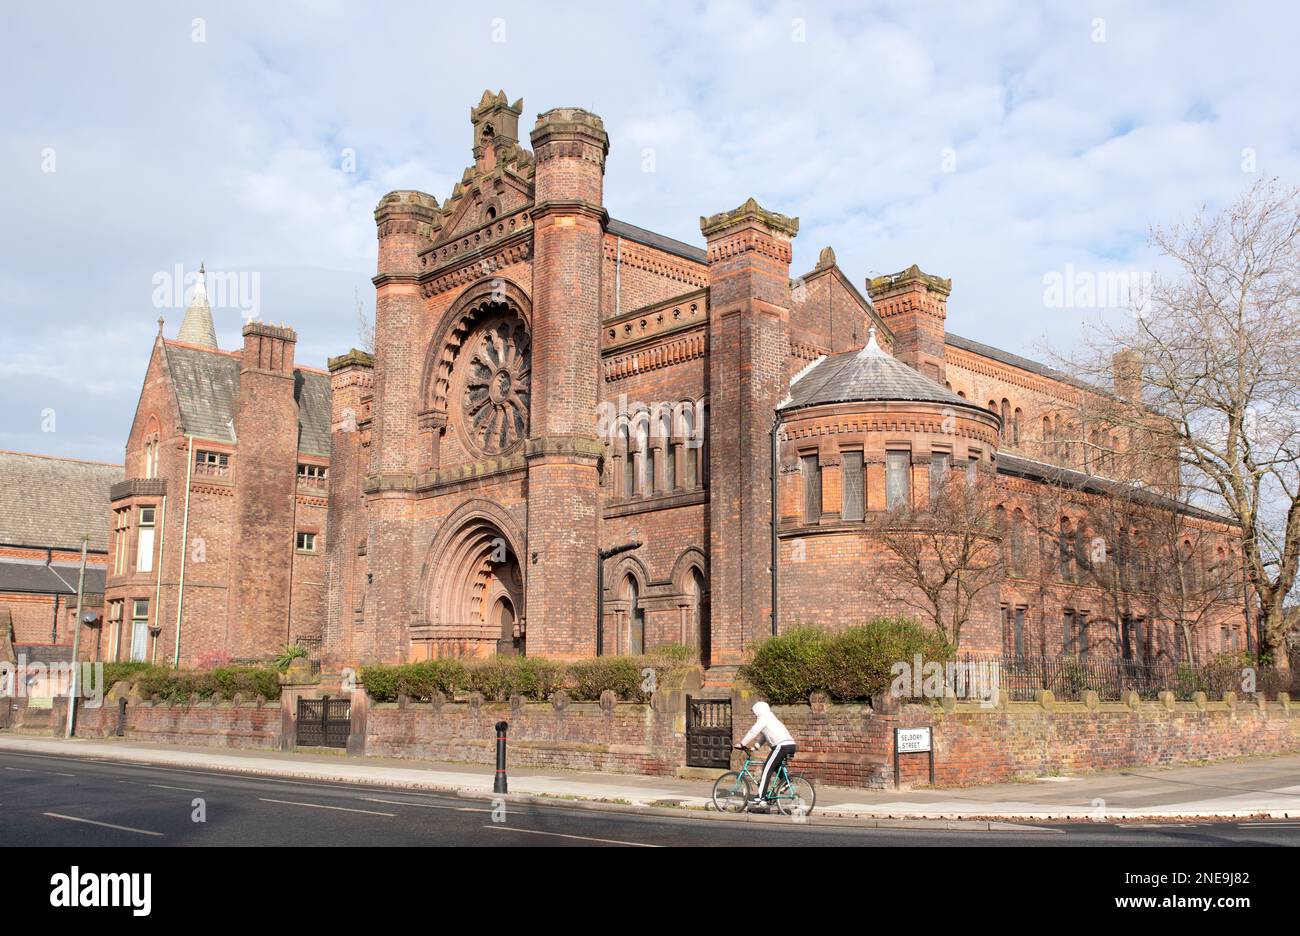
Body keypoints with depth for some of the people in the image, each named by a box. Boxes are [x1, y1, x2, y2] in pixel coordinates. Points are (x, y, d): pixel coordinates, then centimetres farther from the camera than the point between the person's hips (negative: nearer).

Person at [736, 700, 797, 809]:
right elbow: (764, 736, 34)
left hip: (782, 746, -10)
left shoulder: (764, 718, 1)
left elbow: (752, 732, -4)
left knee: (767, 769, -8)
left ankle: (760, 797, -11)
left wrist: (741, 744, 2)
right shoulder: (771, 718, 30)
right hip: (791, 745, 10)